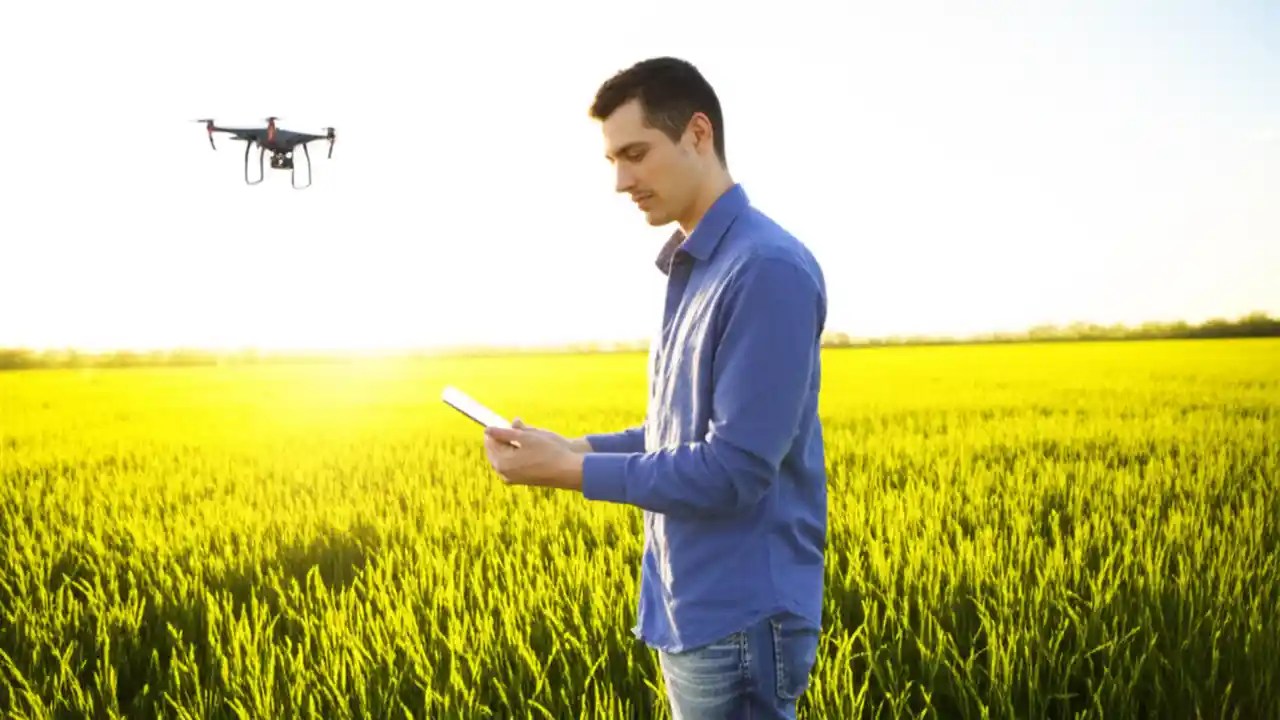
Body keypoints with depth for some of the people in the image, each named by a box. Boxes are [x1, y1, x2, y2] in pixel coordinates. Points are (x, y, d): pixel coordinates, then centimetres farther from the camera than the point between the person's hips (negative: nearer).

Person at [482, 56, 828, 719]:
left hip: (740, 620, -9)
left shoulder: (770, 269, -19)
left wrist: (573, 473, -18)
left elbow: (737, 468, -22)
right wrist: (579, 447, 3)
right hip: (690, 611, 9)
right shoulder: (693, 269, 11)